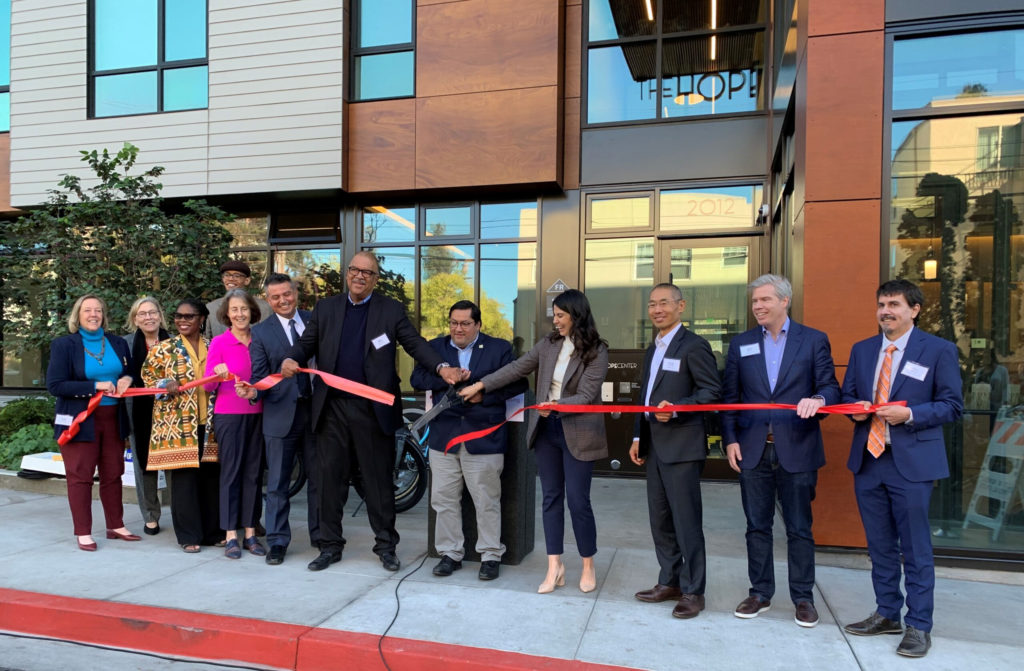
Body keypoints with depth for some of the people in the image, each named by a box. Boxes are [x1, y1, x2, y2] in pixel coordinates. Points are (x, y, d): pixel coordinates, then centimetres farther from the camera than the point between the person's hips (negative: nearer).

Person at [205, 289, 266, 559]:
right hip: (229, 415, -3)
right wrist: (218, 374, -24)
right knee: (231, 473, 1)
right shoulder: (219, 342, -3)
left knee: (253, 473, 6)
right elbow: (207, 385, -5)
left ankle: (250, 533, 14)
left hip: (256, 414, 3)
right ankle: (230, 536, 9)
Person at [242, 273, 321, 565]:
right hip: (280, 414, -1)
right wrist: (253, 391, -24)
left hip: (316, 411, 2)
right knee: (277, 483, 5)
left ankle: (319, 535, 27)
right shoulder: (261, 332, 2)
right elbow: (259, 375, -2)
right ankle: (277, 541, 18)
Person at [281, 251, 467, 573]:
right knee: (330, 477, 10)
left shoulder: (392, 310, 2)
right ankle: (330, 546, 25)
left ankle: (386, 546, 22)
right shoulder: (325, 308, 10)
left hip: (374, 409, -2)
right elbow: (306, 342, 9)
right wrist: (291, 360, -13)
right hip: (332, 407, 3)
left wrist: (442, 367, -21)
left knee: (379, 479, 7)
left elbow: (416, 343, -4)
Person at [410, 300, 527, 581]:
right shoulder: (435, 347, 10)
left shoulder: (499, 348, 2)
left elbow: (518, 383, -3)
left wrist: (484, 394, -13)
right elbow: (417, 378, 1)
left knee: (487, 501, 5)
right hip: (444, 436, 3)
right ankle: (450, 553, 23)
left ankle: (491, 555, 19)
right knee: (444, 499, 8)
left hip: (484, 438, -3)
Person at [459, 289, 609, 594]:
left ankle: (588, 566, 20)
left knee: (578, 500, 0)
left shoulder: (596, 352, -11)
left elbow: (584, 396, -17)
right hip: (546, 429, 5)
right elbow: (516, 368, 7)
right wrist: (480, 385, 3)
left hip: (577, 434, -5)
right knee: (551, 498, 8)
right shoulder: (549, 344, 3)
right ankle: (554, 567, 17)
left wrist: (556, 405, -33)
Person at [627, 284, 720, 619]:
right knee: (660, 519, 13)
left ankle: (693, 591, 11)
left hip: (682, 446, -8)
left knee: (686, 521, -2)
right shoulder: (653, 350, 18)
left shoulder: (693, 345, -7)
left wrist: (676, 409, -24)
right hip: (654, 446, 8)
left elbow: (712, 391, -12)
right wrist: (638, 437, 16)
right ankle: (670, 582, 25)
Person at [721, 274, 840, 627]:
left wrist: (818, 399, -26)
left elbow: (830, 387, -3)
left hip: (797, 449, -2)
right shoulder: (740, 344, 7)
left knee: (799, 528, 8)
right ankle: (760, 592, 26)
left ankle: (803, 597, 24)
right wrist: (730, 439, -1)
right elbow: (729, 396, 7)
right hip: (753, 450, 2)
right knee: (757, 526, 11)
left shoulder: (814, 340, 2)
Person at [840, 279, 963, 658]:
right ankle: (887, 614, 29)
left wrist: (909, 414, -19)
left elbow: (952, 405, -5)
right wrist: (855, 408, -6)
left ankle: (918, 626, 18)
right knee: (880, 546, 15)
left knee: (915, 549, 4)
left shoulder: (939, 350, -3)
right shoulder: (862, 350, 11)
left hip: (911, 463, -5)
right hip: (867, 460, 5)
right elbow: (847, 395, 16)